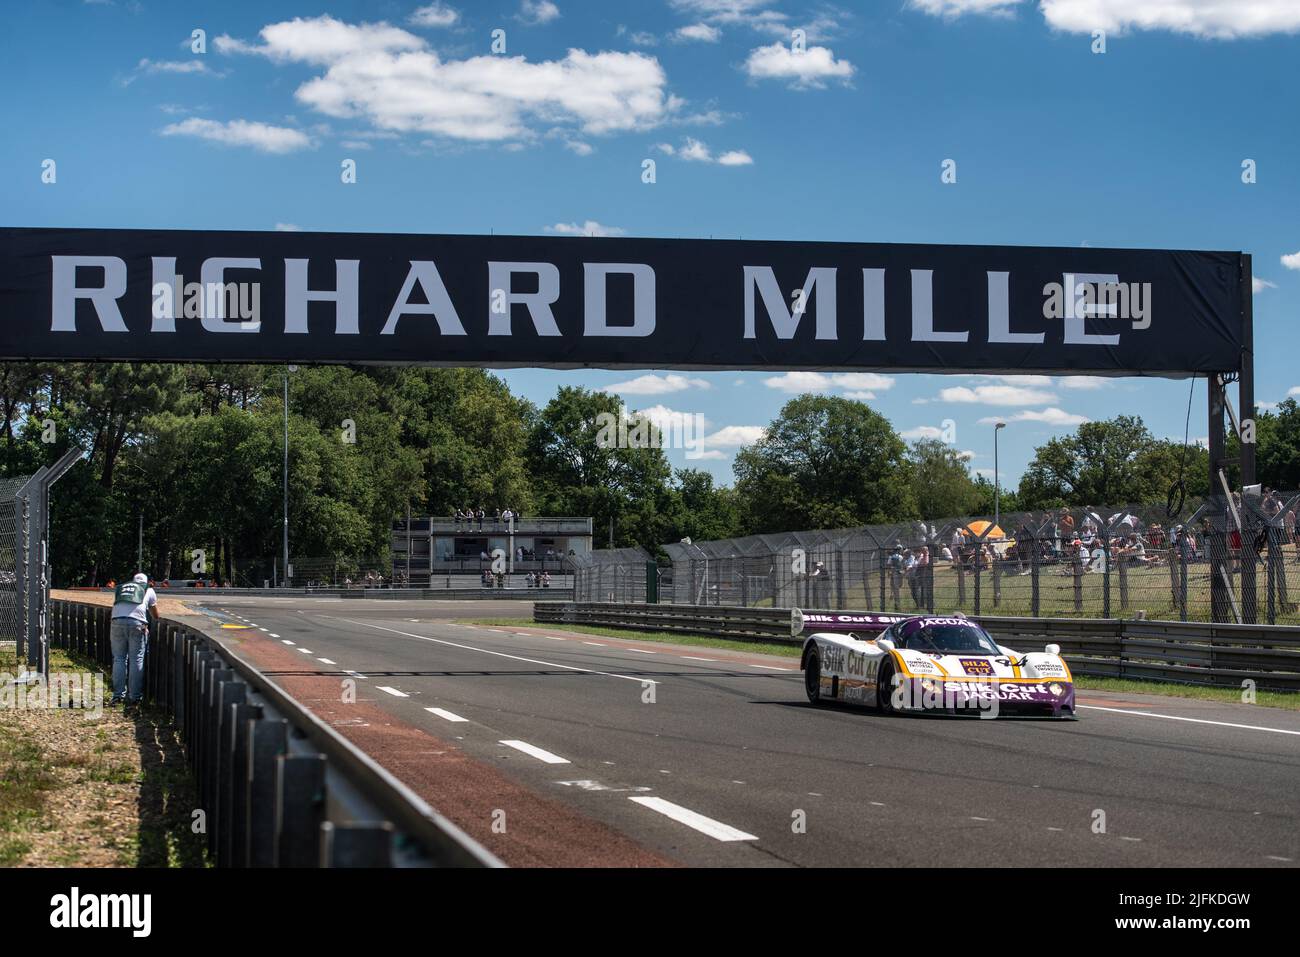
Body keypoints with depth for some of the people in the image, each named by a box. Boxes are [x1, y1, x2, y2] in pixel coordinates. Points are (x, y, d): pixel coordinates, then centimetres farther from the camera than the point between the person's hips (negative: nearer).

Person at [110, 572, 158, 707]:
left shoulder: (120, 588, 30)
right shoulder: (149, 591, 24)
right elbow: (156, 615, 32)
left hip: (117, 621, 2)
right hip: (137, 622, -2)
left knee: (119, 659, 8)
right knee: (136, 660, 3)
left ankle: (118, 695, 5)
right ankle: (134, 696, 1)